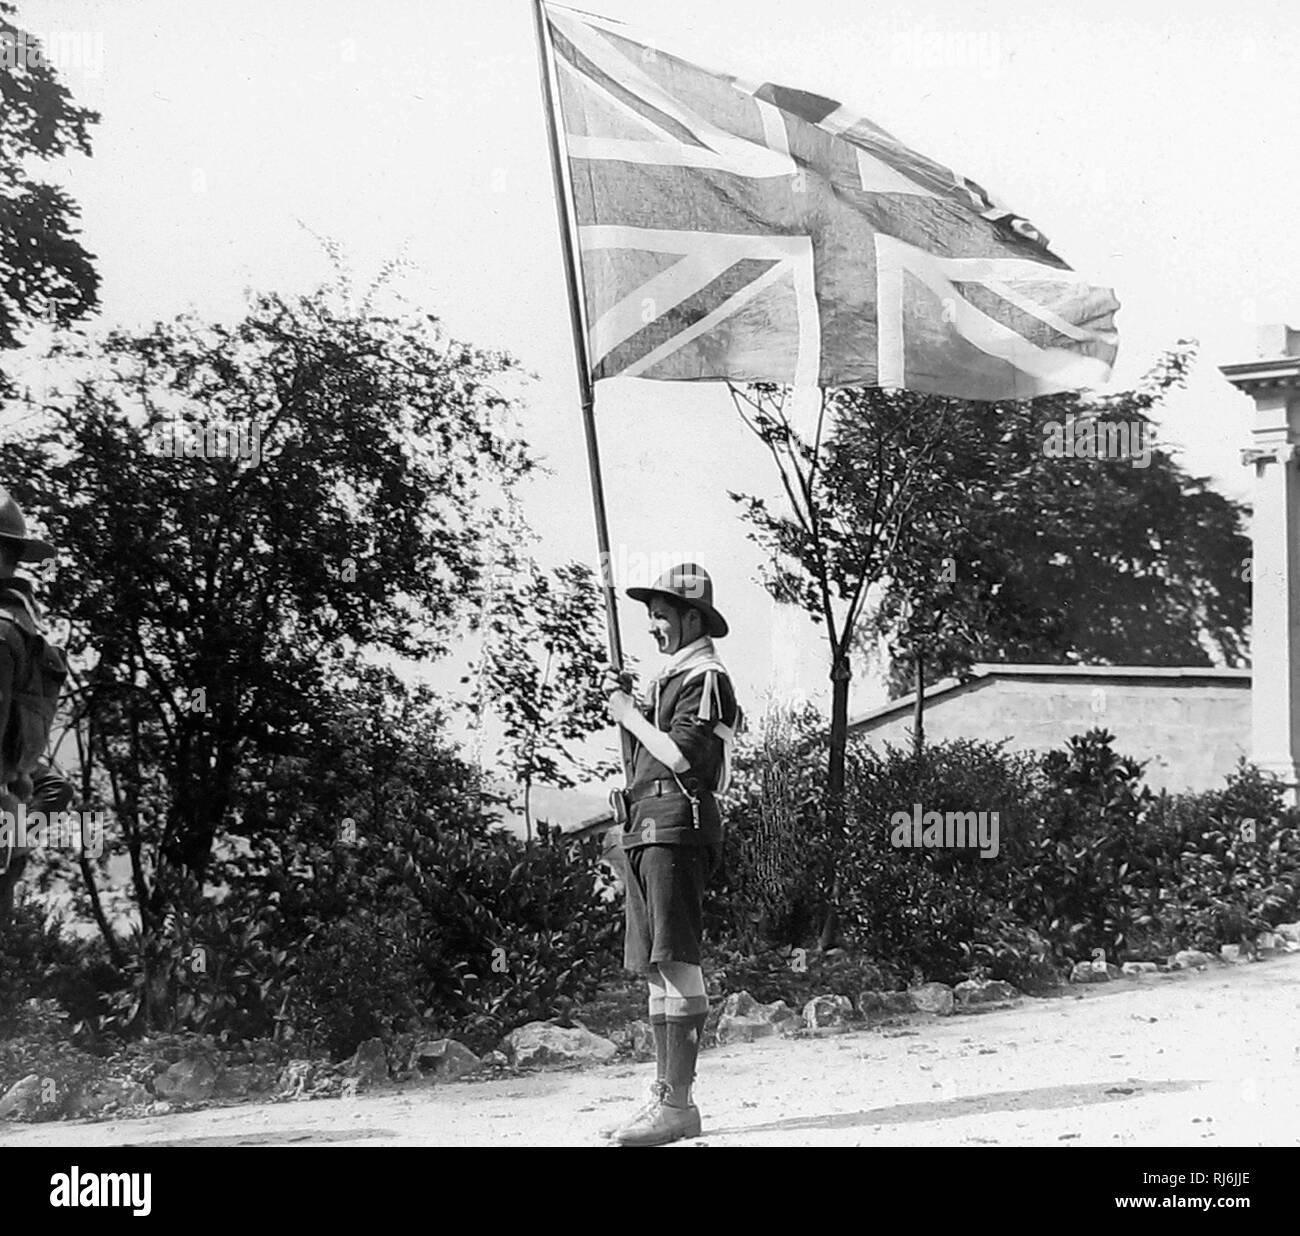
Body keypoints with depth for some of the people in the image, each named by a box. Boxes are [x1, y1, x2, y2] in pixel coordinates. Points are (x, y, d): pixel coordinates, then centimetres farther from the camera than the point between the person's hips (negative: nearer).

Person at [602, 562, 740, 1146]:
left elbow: (683, 757, -17)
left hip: (675, 825, -10)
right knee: (657, 967, 10)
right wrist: (625, 703, 13)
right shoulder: (670, 679, 23)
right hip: (646, 829, 10)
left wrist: (631, 717, -6)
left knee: (675, 963, -14)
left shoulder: (705, 677, -6)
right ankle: (664, 1095, 14)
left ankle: (678, 1103, -16)